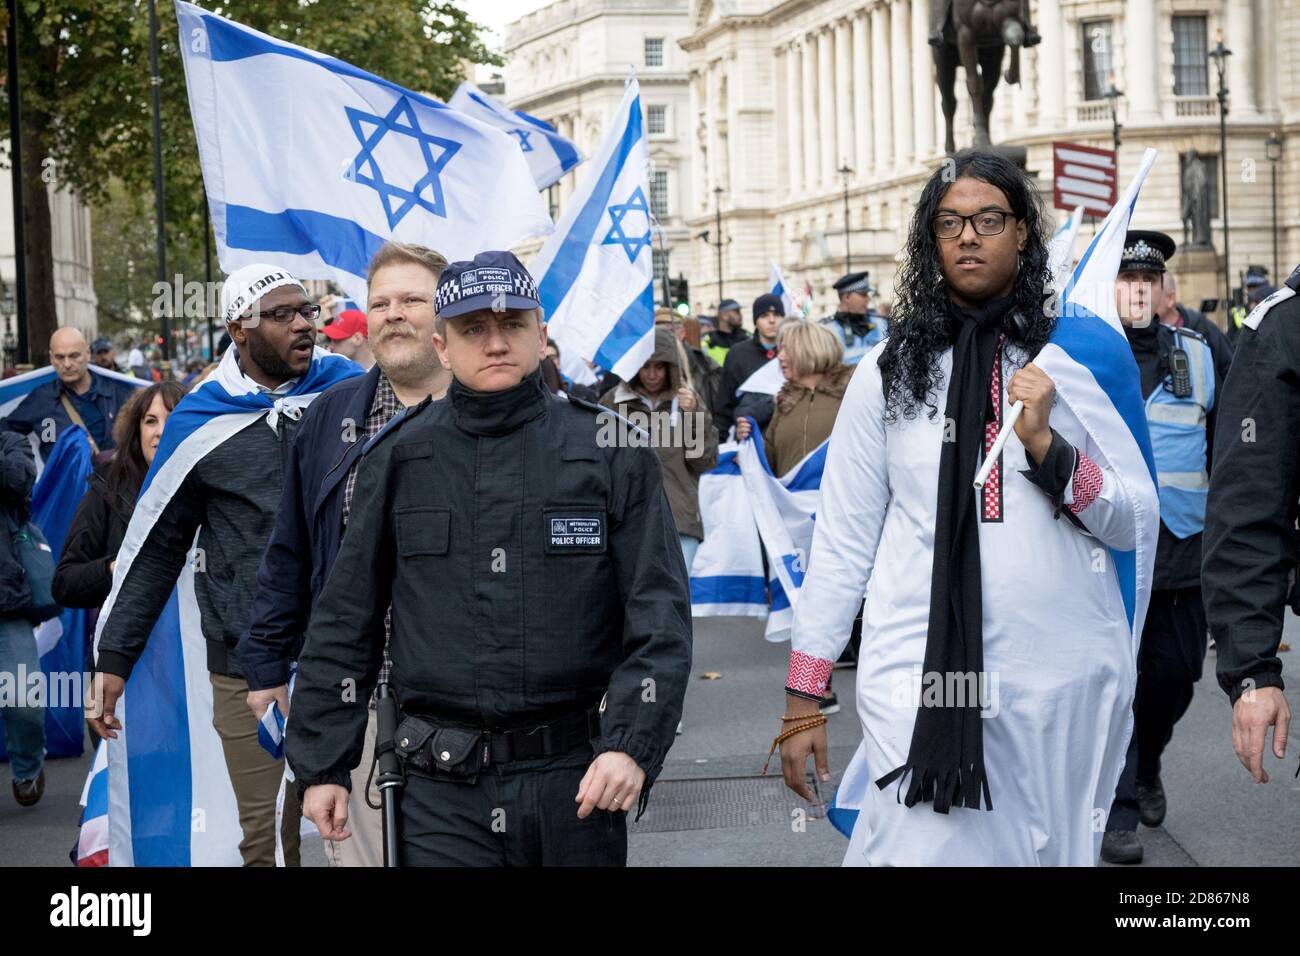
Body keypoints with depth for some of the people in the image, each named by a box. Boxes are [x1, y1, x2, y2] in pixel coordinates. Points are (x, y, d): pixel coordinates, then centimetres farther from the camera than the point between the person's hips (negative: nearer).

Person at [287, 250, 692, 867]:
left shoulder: (610, 451, 2)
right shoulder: (397, 461, 6)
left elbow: (659, 614, -2)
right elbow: (343, 624, 10)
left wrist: (632, 743, -14)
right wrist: (322, 764, 7)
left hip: (578, 781, 0)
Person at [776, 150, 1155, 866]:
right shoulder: (890, 370, 4)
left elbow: (1135, 525, 4)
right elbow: (842, 540, 4)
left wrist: (1045, 443, -12)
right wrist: (802, 698, 2)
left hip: (1068, 675, 1)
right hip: (922, 674, -1)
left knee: (1056, 852, 10)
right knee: (925, 848, -8)